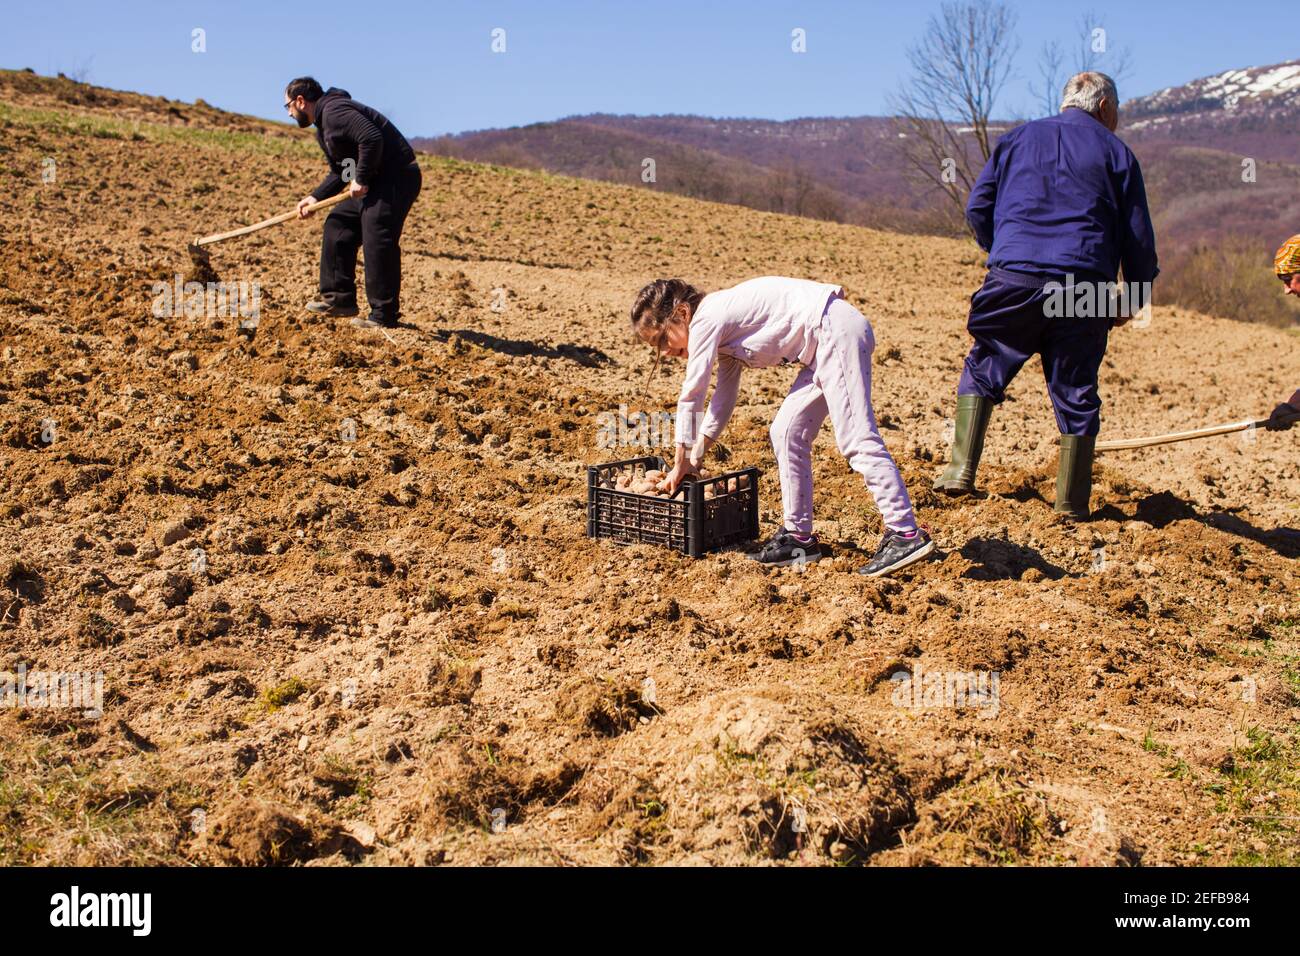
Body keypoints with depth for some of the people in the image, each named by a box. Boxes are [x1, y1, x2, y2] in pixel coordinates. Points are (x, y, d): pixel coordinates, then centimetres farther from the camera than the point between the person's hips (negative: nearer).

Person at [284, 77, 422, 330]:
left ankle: (384, 316, -8)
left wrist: (361, 180, -20)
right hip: (375, 181, 11)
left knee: (377, 243, -13)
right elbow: (340, 172, 25)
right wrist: (315, 198, 13)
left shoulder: (334, 111, -14)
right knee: (337, 226, 13)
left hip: (397, 178, -11)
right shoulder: (323, 128, 20)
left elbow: (372, 139, -27)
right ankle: (339, 299, 17)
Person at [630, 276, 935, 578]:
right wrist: (695, 458, 24)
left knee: (856, 439, -14)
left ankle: (905, 534, -14)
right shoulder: (723, 332, 19)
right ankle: (799, 535, 15)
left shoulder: (707, 319, -9)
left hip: (837, 328, -10)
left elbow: (691, 397, -5)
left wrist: (682, 463, 3)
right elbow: (722, 400, 25)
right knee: (787, 434, 10)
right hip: (827, 345, 10)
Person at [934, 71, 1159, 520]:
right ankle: (1072, 502, 13)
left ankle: (961, 470, 6)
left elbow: (977, 208, 10)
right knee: (1075, 391, 7)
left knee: (983, 368, 16)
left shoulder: (1016, 139, 14)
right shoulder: (1115, 152, 10)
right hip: (1084, 288, 0)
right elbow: (1138, 236, 7)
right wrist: (1134, 298, 18)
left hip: (1013, 280, 1)